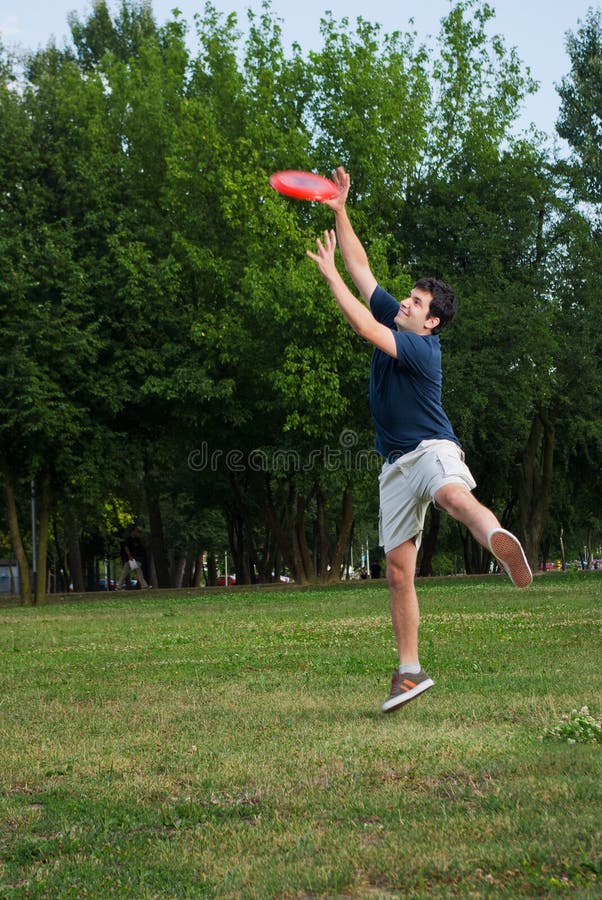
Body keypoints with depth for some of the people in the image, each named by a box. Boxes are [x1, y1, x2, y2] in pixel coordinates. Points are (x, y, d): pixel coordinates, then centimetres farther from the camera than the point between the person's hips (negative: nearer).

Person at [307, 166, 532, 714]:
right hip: (396, 464, 8)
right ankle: (410, 671, 8)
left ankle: (501, 542, -74)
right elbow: (362, 270, 10)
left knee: (454, 496, -43)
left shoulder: (422, 347, -14)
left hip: (433, 449, -8)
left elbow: (365, 328, -27)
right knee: (399, 570, 4)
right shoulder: (396, 320, 8)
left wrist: (328, 271, -20)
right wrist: (339, 211, 3)